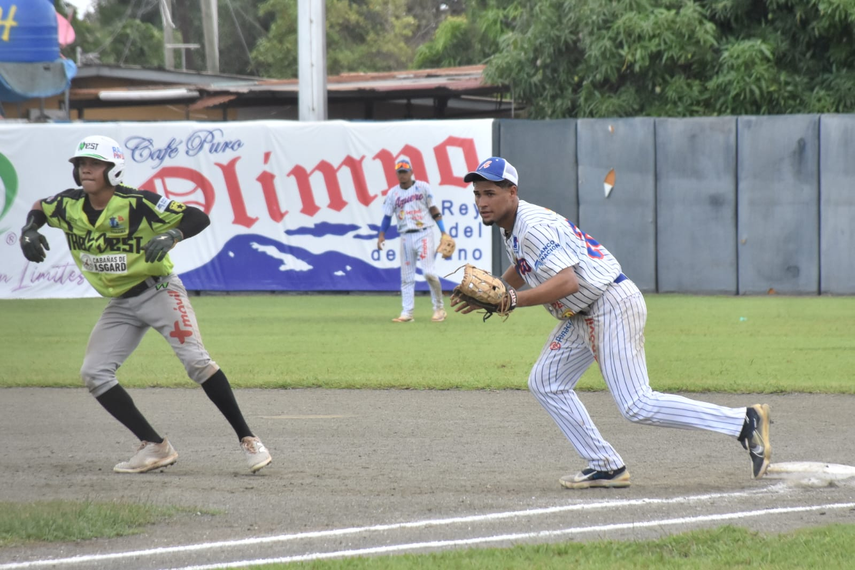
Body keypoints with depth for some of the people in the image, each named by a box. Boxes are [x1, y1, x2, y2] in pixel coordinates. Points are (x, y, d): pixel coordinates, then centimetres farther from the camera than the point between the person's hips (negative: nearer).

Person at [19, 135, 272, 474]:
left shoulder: (137, 204, -20)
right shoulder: (69, 205, -3)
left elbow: (199, 218, -22)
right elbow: (39, 209, 20)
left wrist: (171, 235, -40)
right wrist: (29, 231, -2)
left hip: (158, 291, -6)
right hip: (120, 305, 6)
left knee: (195, 360, -21)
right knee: (93, 373, -6)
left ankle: (247, 439, -13)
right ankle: (155, 448, -4)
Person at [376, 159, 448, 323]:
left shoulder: (422, 187, 1)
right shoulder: (393, 193, 8)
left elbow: (433, 210, 3)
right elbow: (387, 216, 9)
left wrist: (443, 233, -2)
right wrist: (381, 235, -4)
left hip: (424, 234, -3)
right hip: (406, 236, 3)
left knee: (429, 272, -13)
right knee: (407, 277, 1)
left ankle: (439, 308, 1)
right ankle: (407, 313, 2)